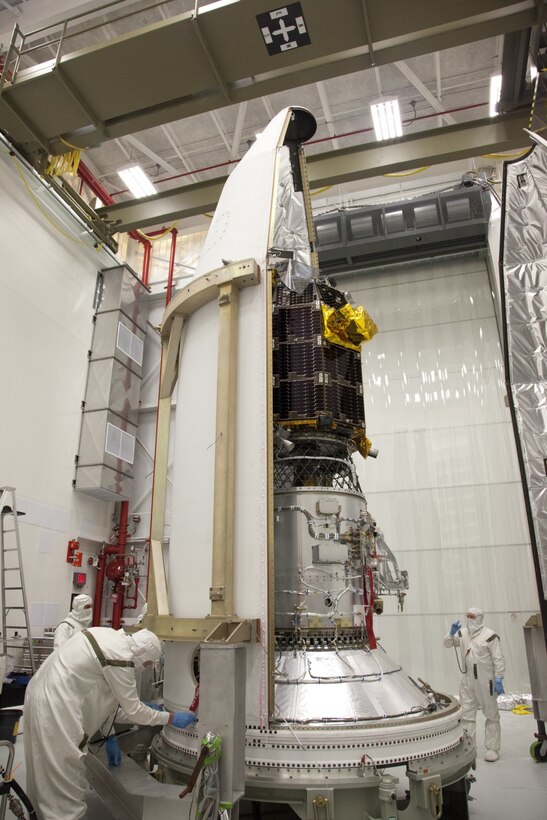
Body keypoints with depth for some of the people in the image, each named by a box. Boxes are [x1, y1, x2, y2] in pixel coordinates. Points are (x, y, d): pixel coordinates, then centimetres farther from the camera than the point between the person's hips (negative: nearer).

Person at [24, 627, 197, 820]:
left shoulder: (111, 637, 6)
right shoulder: (120, 657, -21)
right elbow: (133, 709, -12)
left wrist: (109, 736, 18)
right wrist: (171, 718, 0)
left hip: (46, 695, 10)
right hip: (55, 708, -10)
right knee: (64, 780, 2)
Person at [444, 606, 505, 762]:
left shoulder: (489, 636, -12)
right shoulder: (463, 633, 4)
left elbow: (498, 660, -11)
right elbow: (447, 644, 12)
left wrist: (499, 680, -14)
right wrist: (452, 632, -7)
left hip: (485, 681, -5)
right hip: (467, 681, 5)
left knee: (491, 715, 8)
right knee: (467, 714, 9)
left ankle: (492, 749, 19)